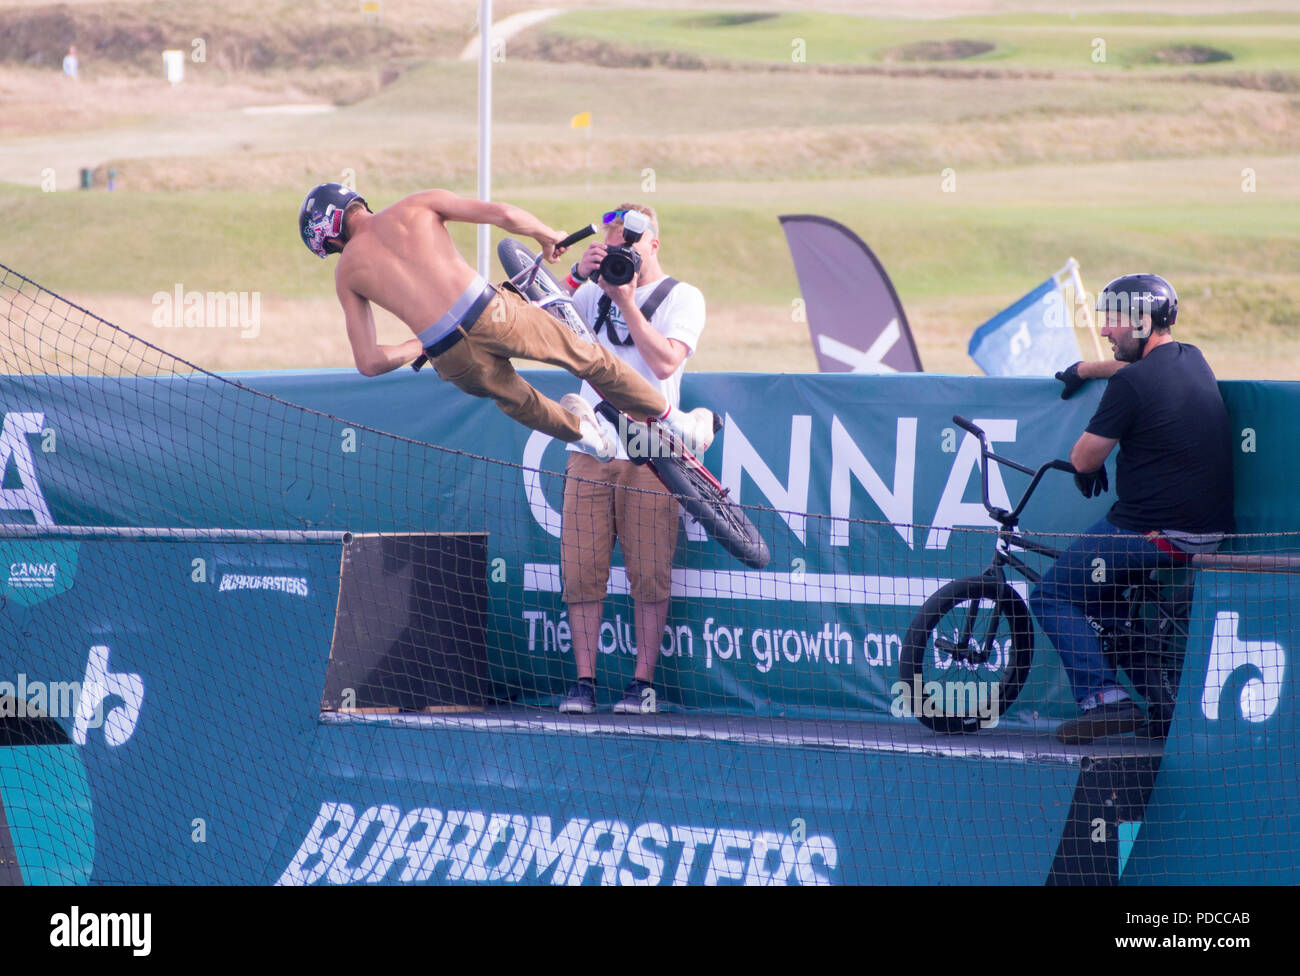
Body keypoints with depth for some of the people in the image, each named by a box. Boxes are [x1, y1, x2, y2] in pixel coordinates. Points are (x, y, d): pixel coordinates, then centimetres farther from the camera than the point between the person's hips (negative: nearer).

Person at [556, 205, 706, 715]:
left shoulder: (682, 297, 3)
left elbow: (665, 362, -11)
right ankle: (584, 681, 3)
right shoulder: (596, 291, 14)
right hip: (589, 450, 3)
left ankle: (644, 682, 3)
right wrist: (577, 275, -6)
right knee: (581, 571, -2)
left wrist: (626, 302, -11)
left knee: (648, 576, -4)